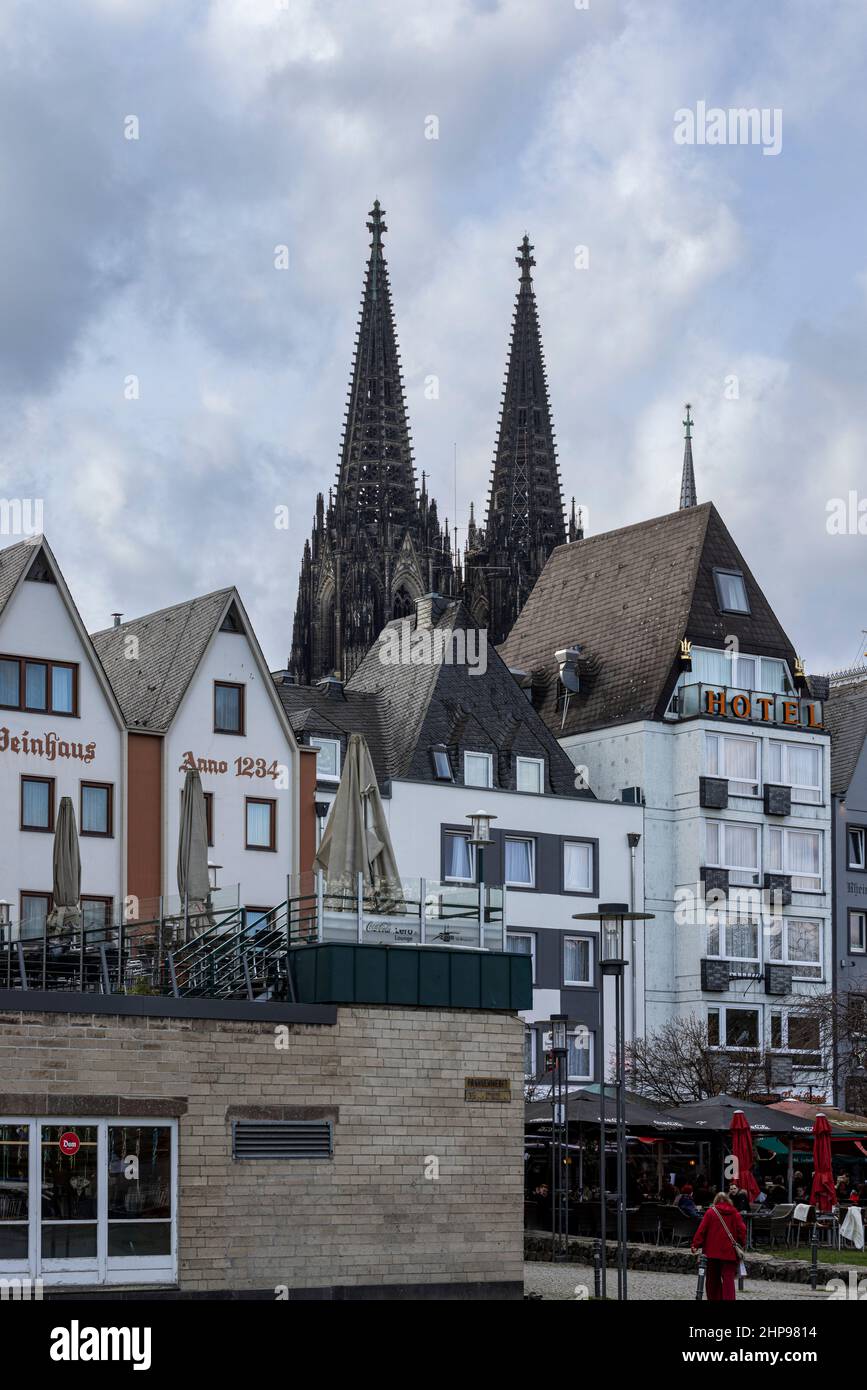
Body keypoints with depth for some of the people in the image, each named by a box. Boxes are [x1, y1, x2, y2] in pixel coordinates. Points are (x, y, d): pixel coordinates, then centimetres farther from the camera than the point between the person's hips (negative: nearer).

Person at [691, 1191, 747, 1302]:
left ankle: (714, 1299, 16)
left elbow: (702, 1229, -6)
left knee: (713, 1279, 12)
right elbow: (742, 1230, 1)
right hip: (729, 1251, 0)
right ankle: (728, 1299, -18)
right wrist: (740, 1244, 11)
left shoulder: (710, 1212, 0)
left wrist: (696, 1244, -4)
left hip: (713, 1251, 0)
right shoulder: (735, 1213, 4)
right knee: (728, 1279, -4)